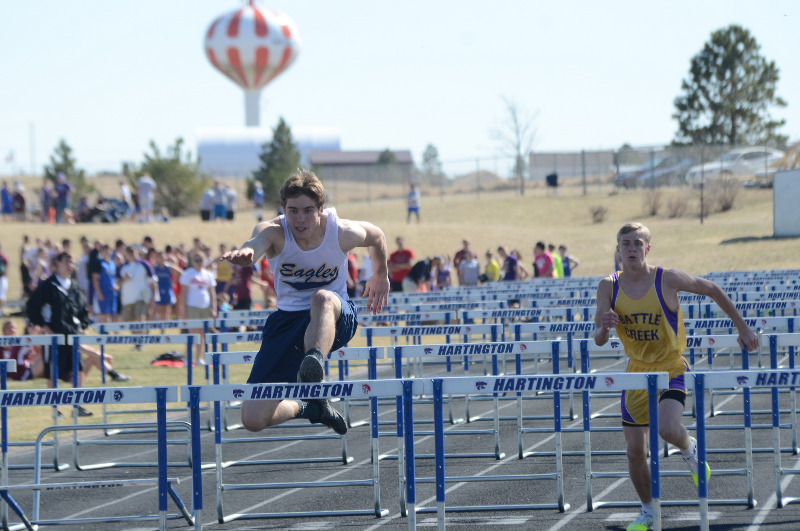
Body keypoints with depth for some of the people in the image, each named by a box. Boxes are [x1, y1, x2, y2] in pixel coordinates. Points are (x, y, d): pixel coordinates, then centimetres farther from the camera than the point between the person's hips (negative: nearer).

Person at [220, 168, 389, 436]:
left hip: (335, 318, -2)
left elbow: (377, 236, 11)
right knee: (253, 419, -5)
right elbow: (257, 242, -45)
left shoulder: (343, 232, -14)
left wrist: (381, 275, 27)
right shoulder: (274, 232, -19)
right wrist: (243, 253, -70)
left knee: (323, 298, -41)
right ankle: (309, 407, 24)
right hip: (288, 320, 2)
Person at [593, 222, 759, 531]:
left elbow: (712, 290, 1)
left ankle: (690, 450, 8)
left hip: (672, 370, -3)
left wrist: (742, 328, 5)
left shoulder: (667, 279, -14)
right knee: (635, 452, 3)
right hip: (637, 372, 3)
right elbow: (599, 340, -6)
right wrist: (605, 326, -31)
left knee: (667, 428, -29)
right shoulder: (609, 287, -6)